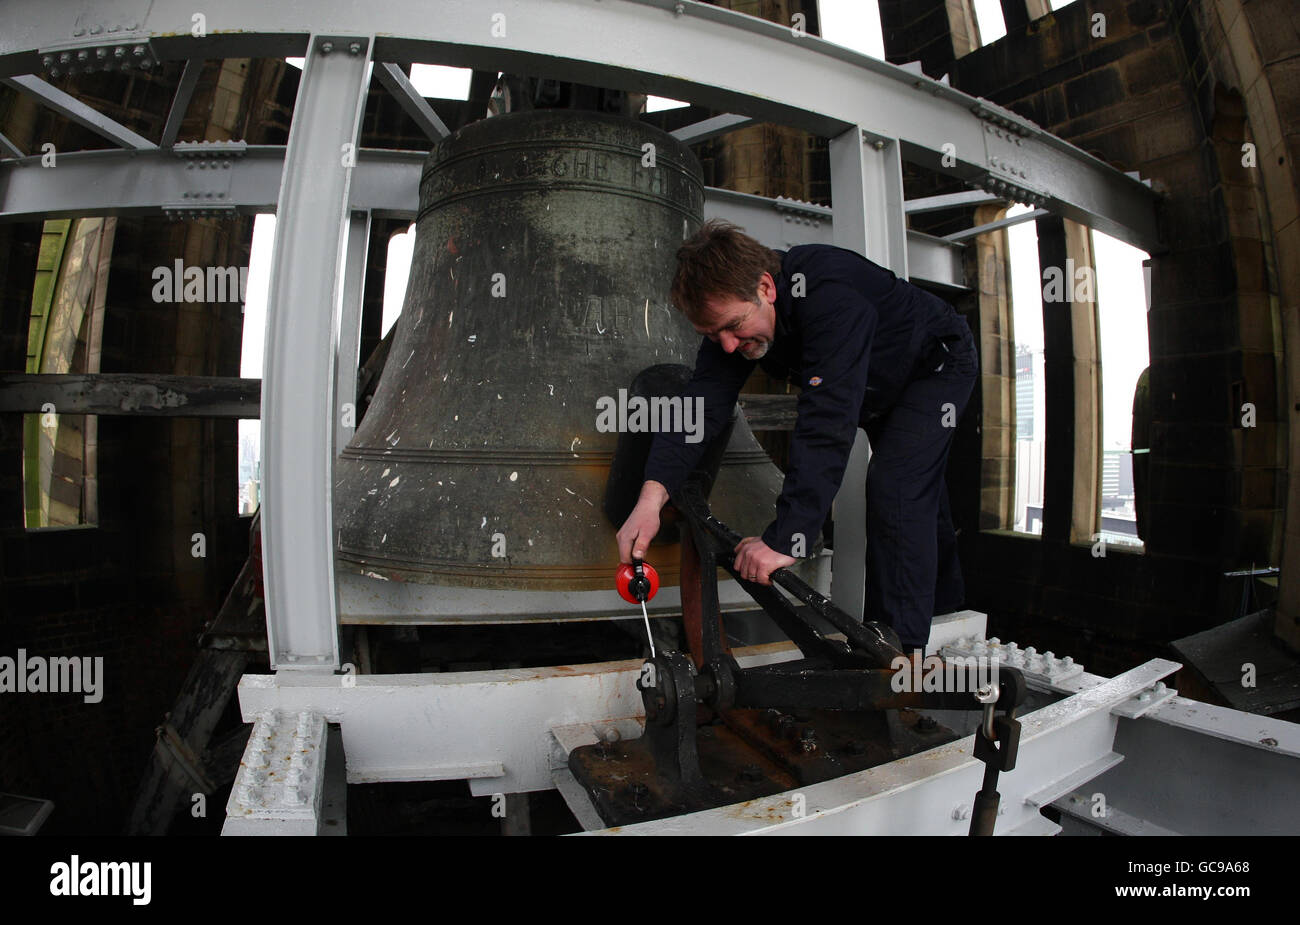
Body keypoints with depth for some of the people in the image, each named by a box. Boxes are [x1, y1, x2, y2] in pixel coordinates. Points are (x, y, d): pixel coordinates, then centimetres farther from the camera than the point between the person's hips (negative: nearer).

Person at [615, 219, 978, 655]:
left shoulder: (830, 295, -45)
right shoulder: (732, 312, -22)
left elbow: (828, 422, -51)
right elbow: (702, 405, -30)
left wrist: (786, 538, -55)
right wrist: (652, 495, -44)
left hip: (938, 365, -7)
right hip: (879, 391, 7)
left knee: (896, 494, -22)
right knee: (918, 501, 20)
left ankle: (900, 652, -14)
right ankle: (945, 604, 42)